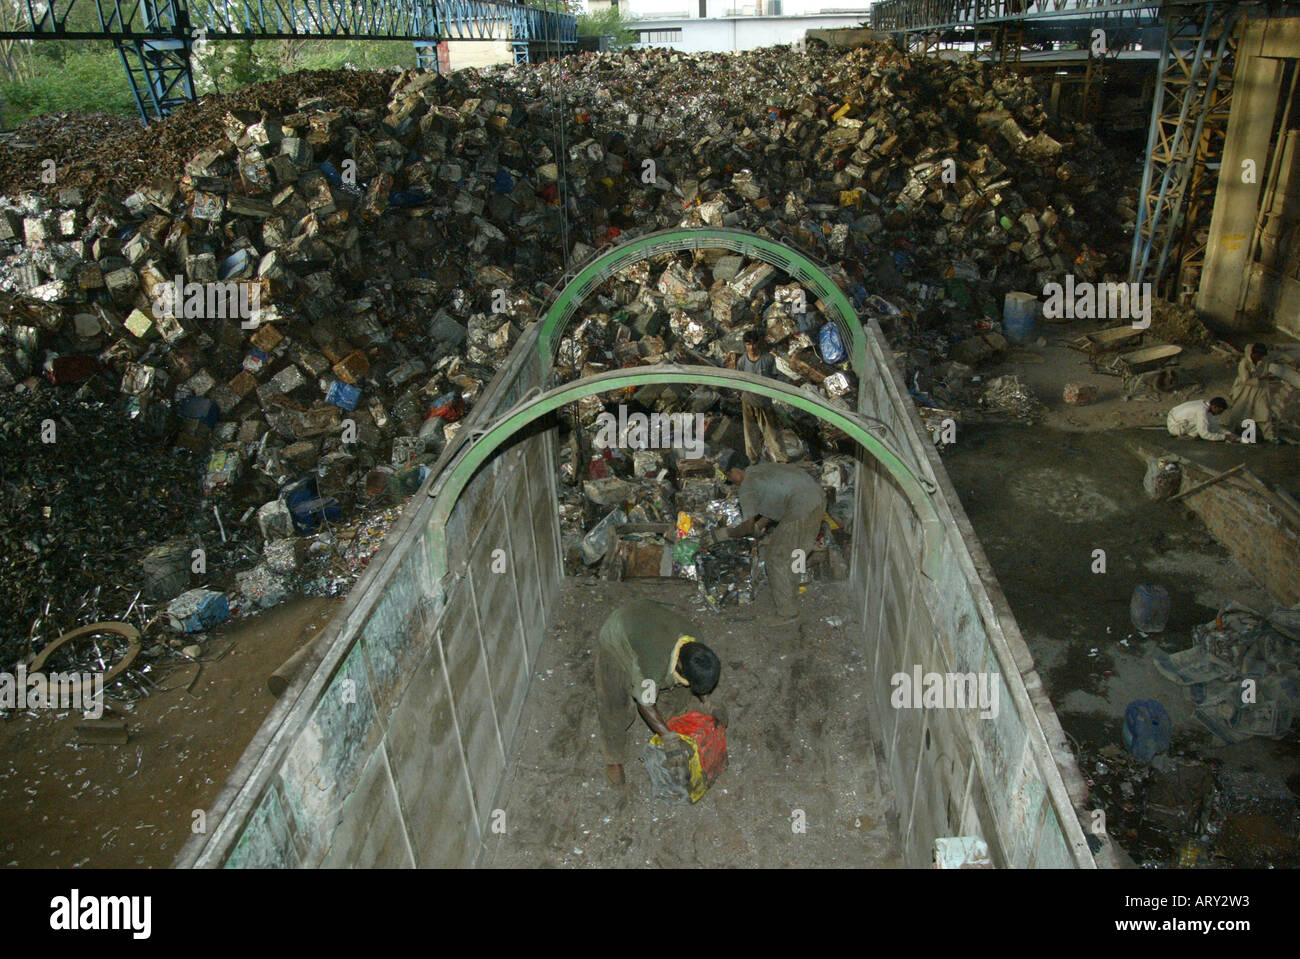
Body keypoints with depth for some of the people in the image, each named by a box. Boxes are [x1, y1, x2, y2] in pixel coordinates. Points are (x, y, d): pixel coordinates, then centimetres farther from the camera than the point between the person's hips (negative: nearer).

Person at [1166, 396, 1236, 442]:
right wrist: (1224, 437, -25)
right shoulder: (1202, 412, -29)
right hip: (1174, 425, -10)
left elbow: (1215, 426, 7)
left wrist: (1229, 434, -3)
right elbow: (1204, 434, -29)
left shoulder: (1207, 403, -2)